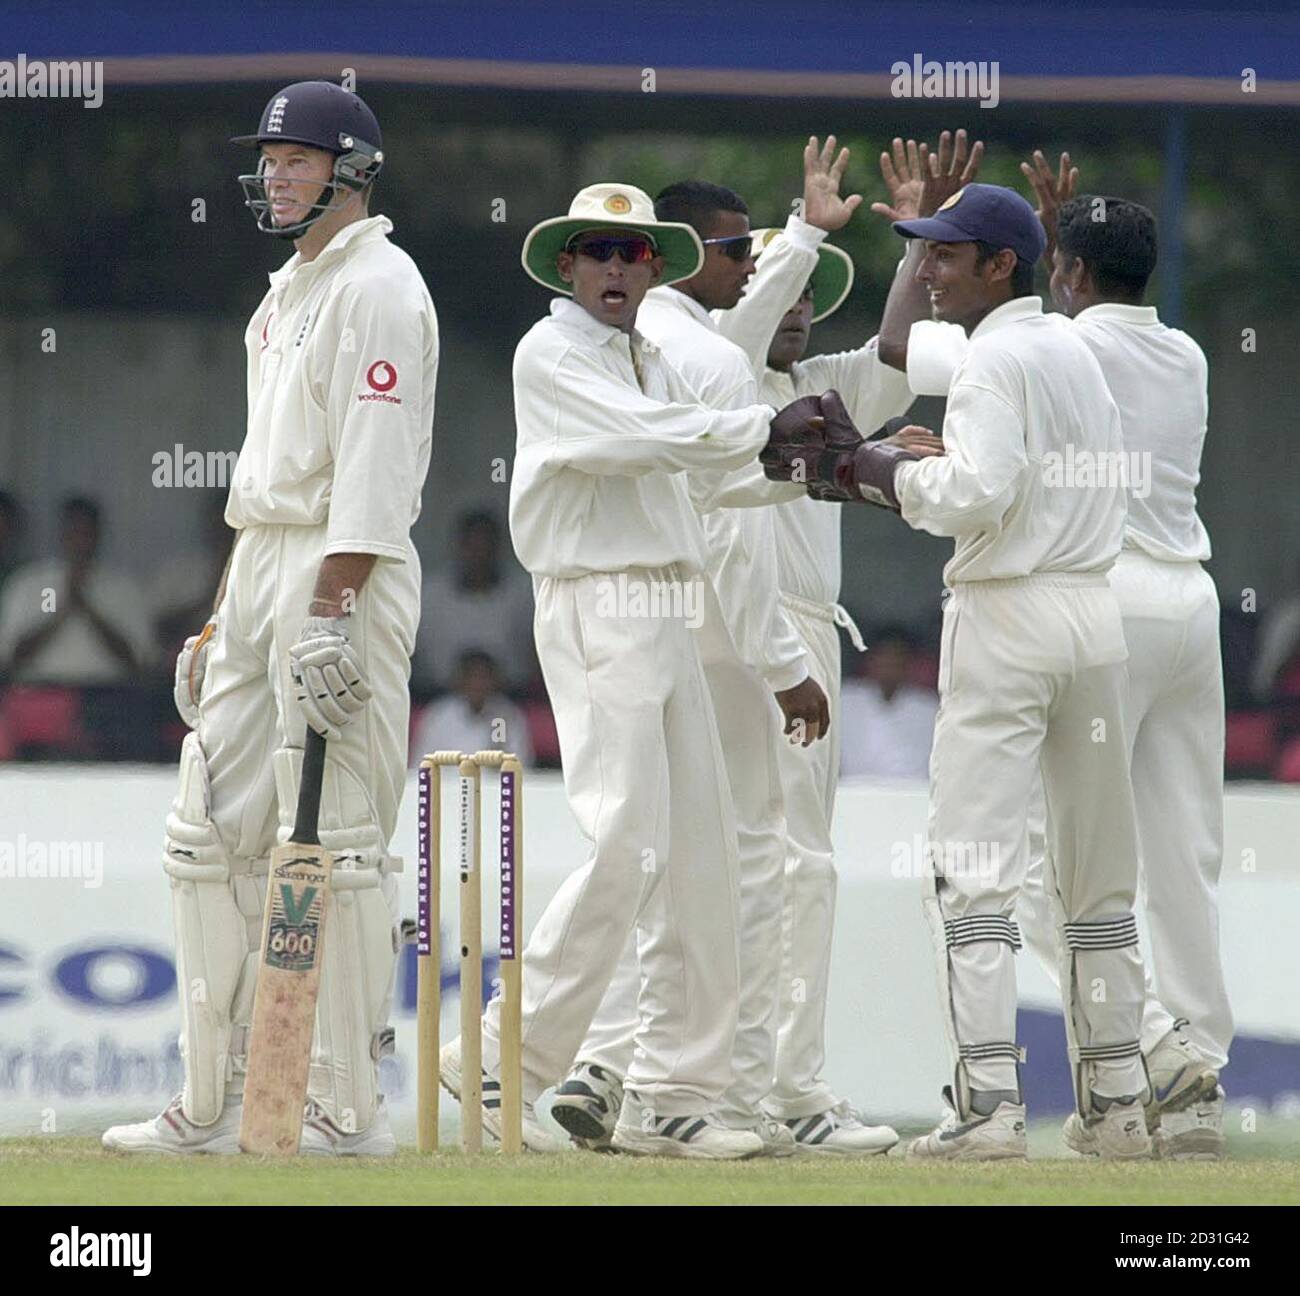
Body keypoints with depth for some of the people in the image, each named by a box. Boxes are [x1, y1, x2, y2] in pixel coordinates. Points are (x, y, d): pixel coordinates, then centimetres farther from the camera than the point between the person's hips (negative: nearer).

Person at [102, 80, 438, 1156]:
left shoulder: (377, 284, -9)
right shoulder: (289, 291, 22)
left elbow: (375, 460, -18)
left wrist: (328, 608, -25)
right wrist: (226, 613, 21)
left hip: (346, 575, -10)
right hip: (257, 572, 10)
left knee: (334, 838, -10)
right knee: (214, 831, 7)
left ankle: (349, 1108, -8)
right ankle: (211, 1104, 10)